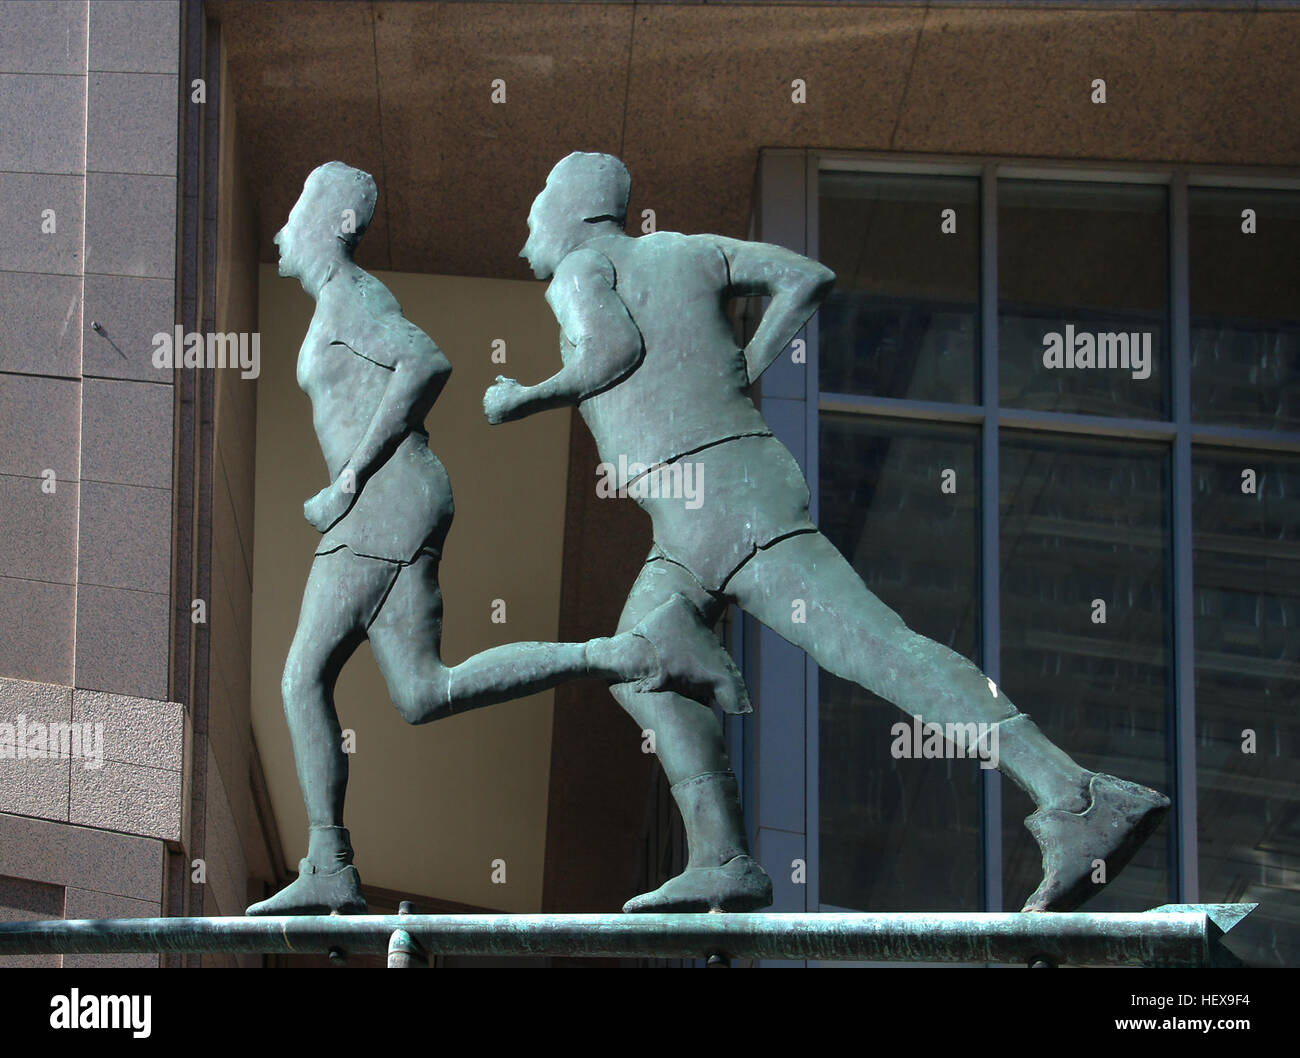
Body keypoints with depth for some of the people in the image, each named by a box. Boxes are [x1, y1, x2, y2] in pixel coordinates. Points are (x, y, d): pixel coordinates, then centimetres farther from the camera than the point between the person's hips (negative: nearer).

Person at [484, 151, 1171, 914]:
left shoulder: (581, 266, 5)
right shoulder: (689, 250, 24)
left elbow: (615, 350, -13)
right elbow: (809, 278, 15)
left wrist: (525, 400, 4)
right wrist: (742, 379, 18)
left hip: (708, 508, -9)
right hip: (758, 472, 9)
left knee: (875, 649, -19)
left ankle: (1084, 801, -31)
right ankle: (722, 861, 6)